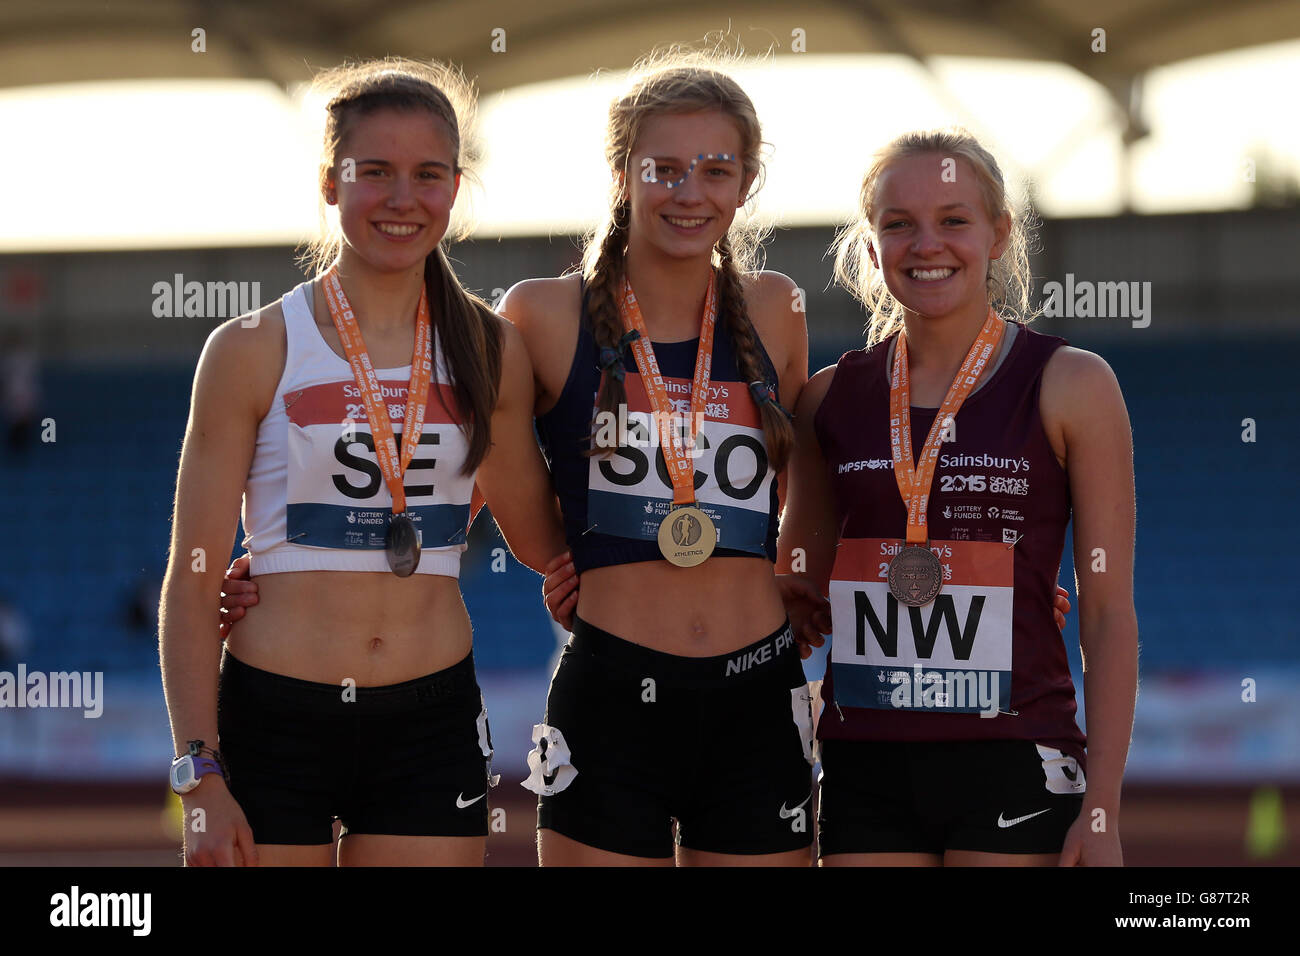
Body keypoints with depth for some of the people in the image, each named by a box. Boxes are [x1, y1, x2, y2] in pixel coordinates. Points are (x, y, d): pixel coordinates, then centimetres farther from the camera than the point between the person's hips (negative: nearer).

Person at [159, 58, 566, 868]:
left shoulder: (490, 352, 7)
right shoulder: (254, 352, -1)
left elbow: (539, 541, 19)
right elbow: (192, 581, -1)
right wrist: (201, 777, -7)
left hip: (432, 722, 2)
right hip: (276, 720, -2)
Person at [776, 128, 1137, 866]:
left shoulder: (1070, 385, 0)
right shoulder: (832, 400, 9)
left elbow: (1109, 613, -1)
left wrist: (1102, 809, -7)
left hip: (1014, 767, -3)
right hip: (865, 768, 3)